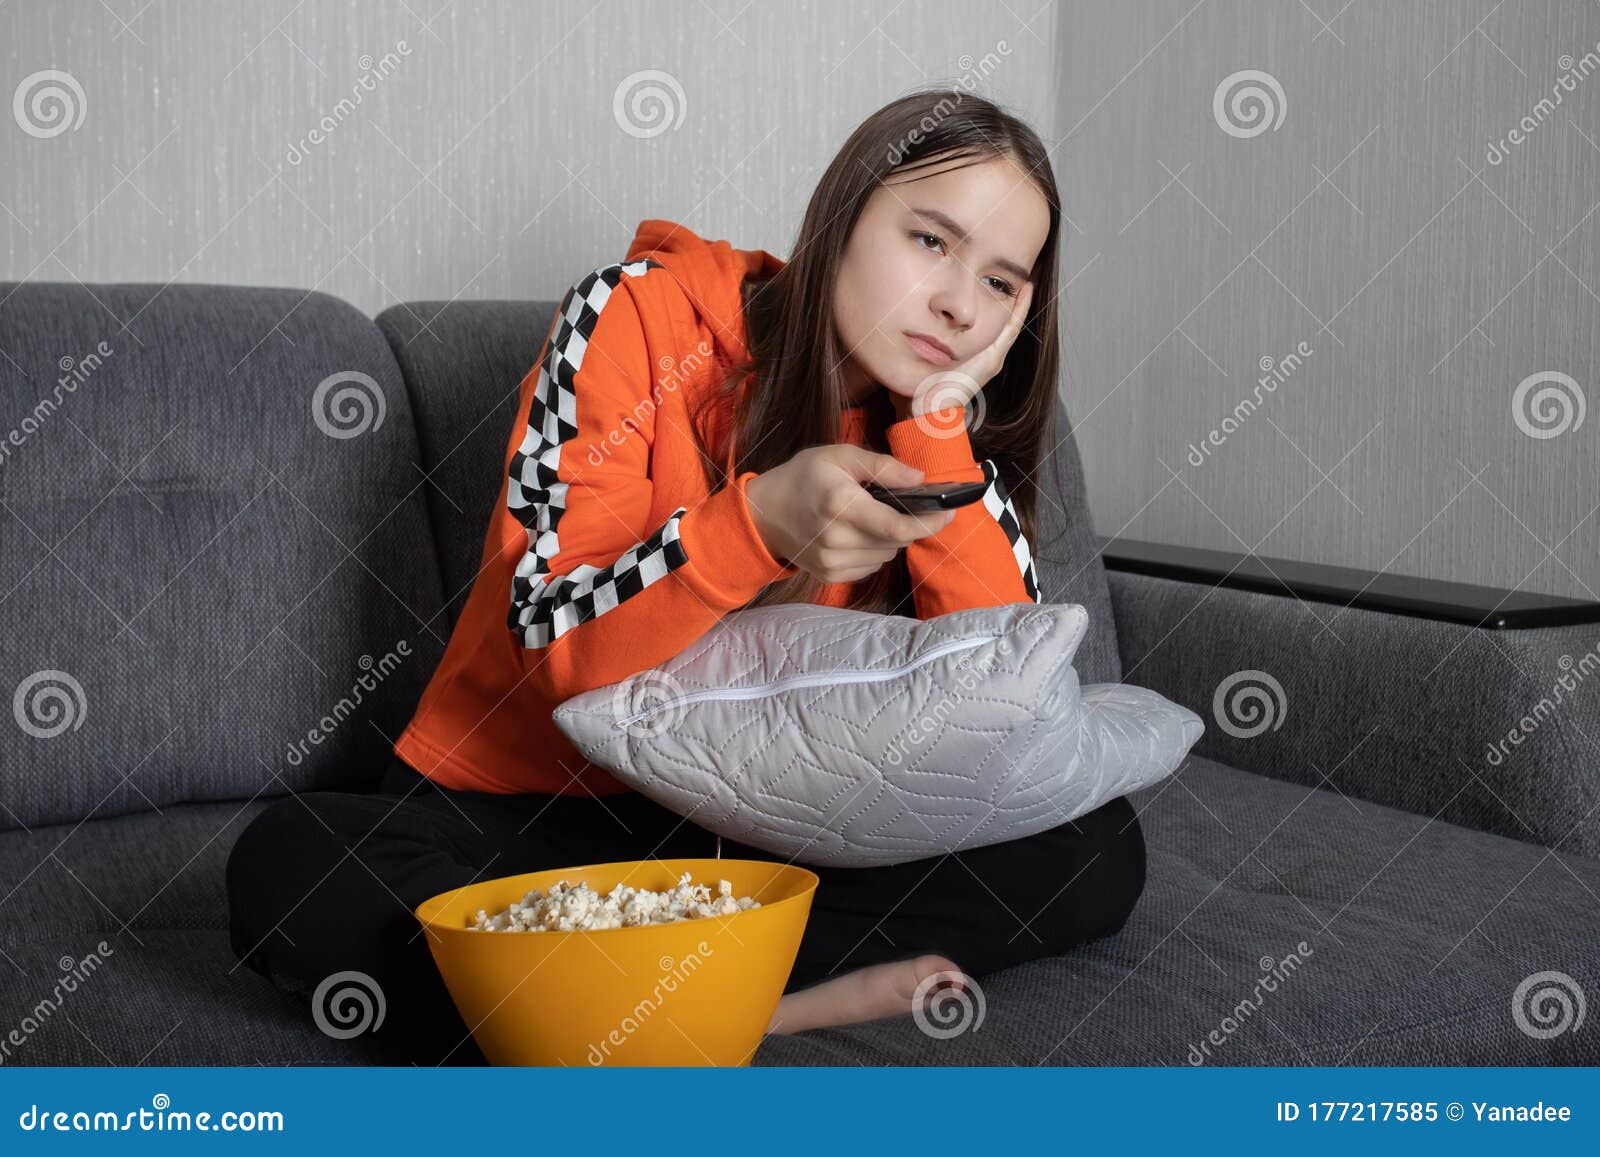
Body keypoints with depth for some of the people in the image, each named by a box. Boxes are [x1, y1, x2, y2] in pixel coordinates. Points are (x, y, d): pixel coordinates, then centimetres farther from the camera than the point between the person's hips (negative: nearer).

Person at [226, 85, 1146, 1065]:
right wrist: (759, 519, -35)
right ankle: (803, 994, -26)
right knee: (287, 870, -33)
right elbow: (557, 654, -18)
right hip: (522, 808, -3)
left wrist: (940, 419, -18)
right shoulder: (645, 316, -11)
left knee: (1100, 853, -16)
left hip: (753, 823, 3)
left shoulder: (913, 422, 0)